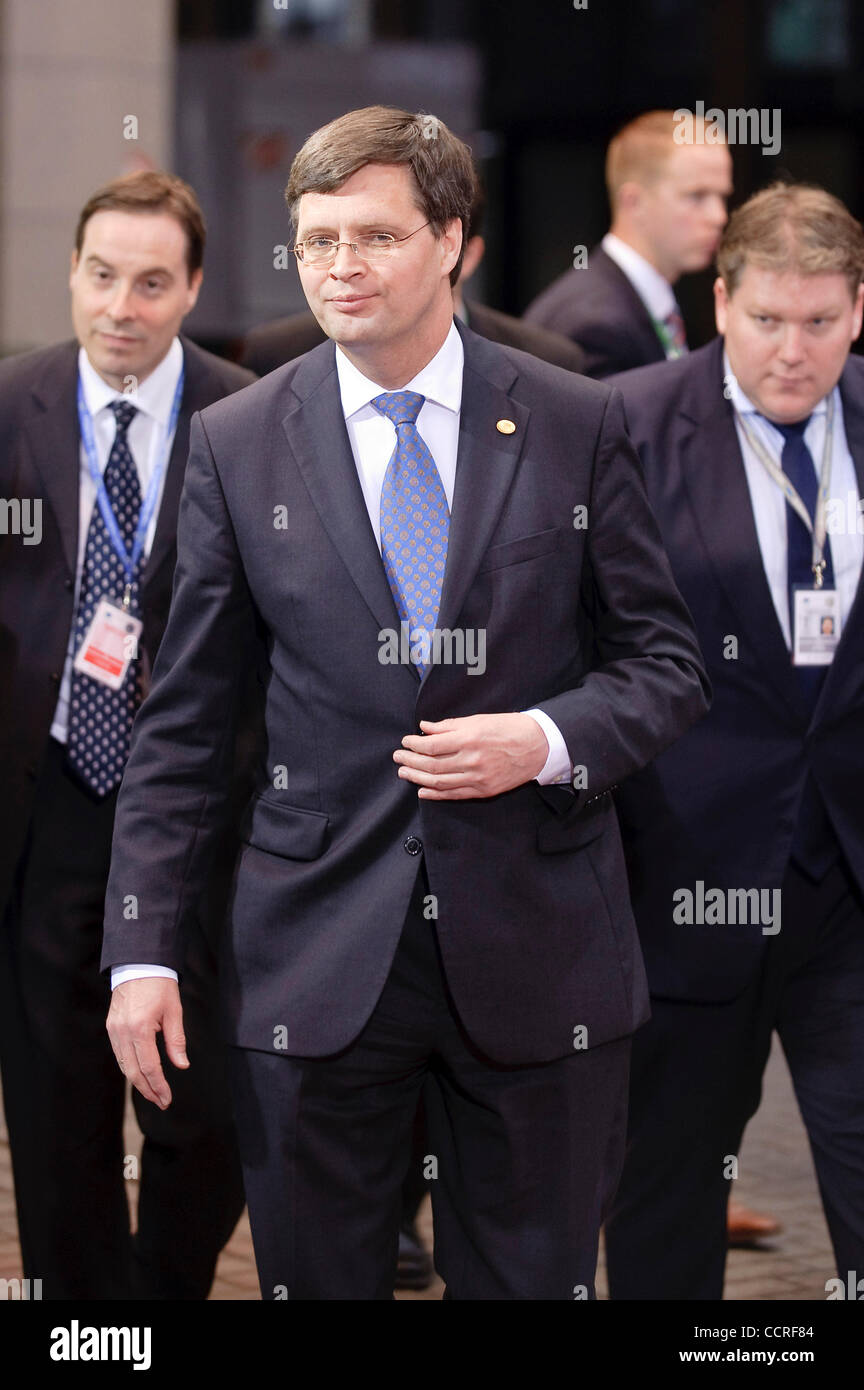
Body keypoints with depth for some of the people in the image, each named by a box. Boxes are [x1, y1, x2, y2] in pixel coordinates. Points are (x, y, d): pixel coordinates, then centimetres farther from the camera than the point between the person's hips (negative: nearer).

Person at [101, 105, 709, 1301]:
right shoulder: (236, 443, 4)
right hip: (318, 958, 0)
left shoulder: (576, 426, 2)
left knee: (533, 1281, 6)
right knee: (317, 1281, 5)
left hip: (535, 947, 0)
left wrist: (550, 741, -14)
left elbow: (667, 664, 6)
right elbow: (184, 722, 6)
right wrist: (143, 948, 0)